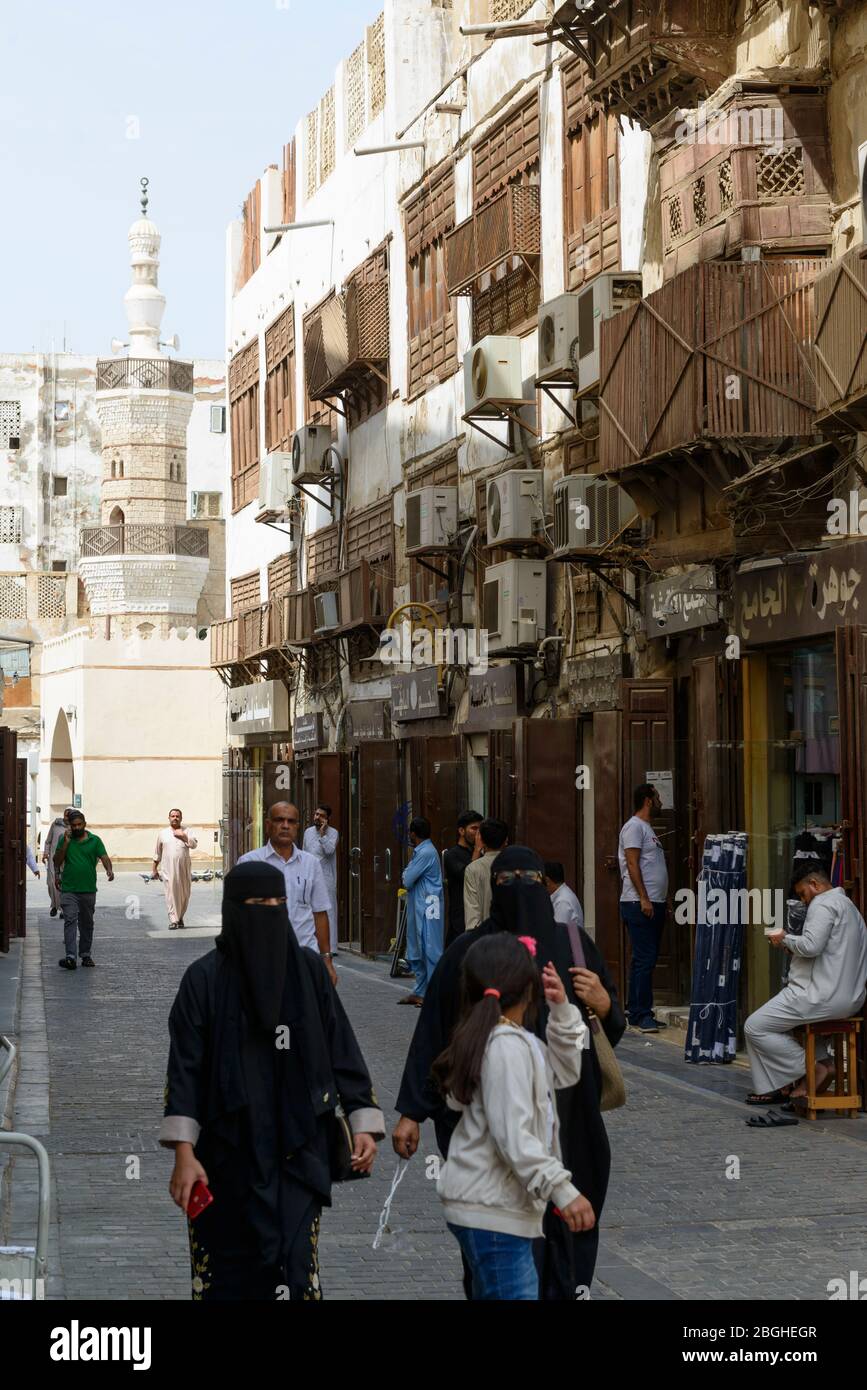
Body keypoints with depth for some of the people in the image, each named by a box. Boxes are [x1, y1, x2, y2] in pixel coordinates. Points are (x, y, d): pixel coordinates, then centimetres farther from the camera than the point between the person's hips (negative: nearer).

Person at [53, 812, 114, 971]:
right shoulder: (65, 840, 6)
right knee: (70, 921, -13)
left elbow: (104, 857, -6)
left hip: (89, 890, 1)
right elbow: (57, 861, 1)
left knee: (86, 923, 11)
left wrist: (109, 870, -27)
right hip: (69, 890, -1)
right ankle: (70, 956, -22)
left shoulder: (95, 840, 5)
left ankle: (86, 955, 23)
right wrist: (66, 842, -8)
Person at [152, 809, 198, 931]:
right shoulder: (162, 834, 10)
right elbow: (157, 854, 16)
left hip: (184, 870, 1)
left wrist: (183, 836, -13)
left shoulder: (186, 832, 10)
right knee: (171, 894, -10)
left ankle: (180, 918, 24)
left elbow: (194, 844, -6)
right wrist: (155, 869, 15)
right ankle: (173, 921, -12)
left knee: (184, 894, 6)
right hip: (168, 870, -1)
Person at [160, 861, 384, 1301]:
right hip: (228, 1150, -1)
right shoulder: (205, 978, -3)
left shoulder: (308, 969, 3)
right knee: (229, 1266, 6)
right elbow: (185, 1068, -6)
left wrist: (363, 1122, -1)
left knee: (293, 1262, -8)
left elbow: (342, 1050, 7)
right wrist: (184, 1152, -13)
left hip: (298, 1146, 1)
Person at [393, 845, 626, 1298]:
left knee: (561, 1225, 2)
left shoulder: (573, 945, 7)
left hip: (563, 1115, 2)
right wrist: (411, 1112, -2)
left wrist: (602, 1003, -11)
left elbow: (613, 1027, 12)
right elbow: (432, 1035, 1)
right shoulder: (468, 953, 0)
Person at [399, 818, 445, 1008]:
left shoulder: (426, 853, -16)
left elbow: (407, 880, -15)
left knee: (430, 950, -8)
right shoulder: (421, 851, 15)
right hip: (418, 908, 10)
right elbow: (408, 880, 18)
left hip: (427, 908, -10)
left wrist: (407, 871, 3)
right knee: (416, 952, 15)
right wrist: (409, 874, -1)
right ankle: (419, 992, 22)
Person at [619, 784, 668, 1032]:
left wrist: (661, 900, 17)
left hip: (654, 904, 10)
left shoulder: (647, 828, 22)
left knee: (645, 960, 10)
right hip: (639, 904, -10)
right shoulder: (634, 826, -8)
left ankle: (635, 1011, 14)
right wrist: (643, 898, -20)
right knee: (645, 959, -11)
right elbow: (632, 864, -15)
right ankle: (642, 1014, -11)